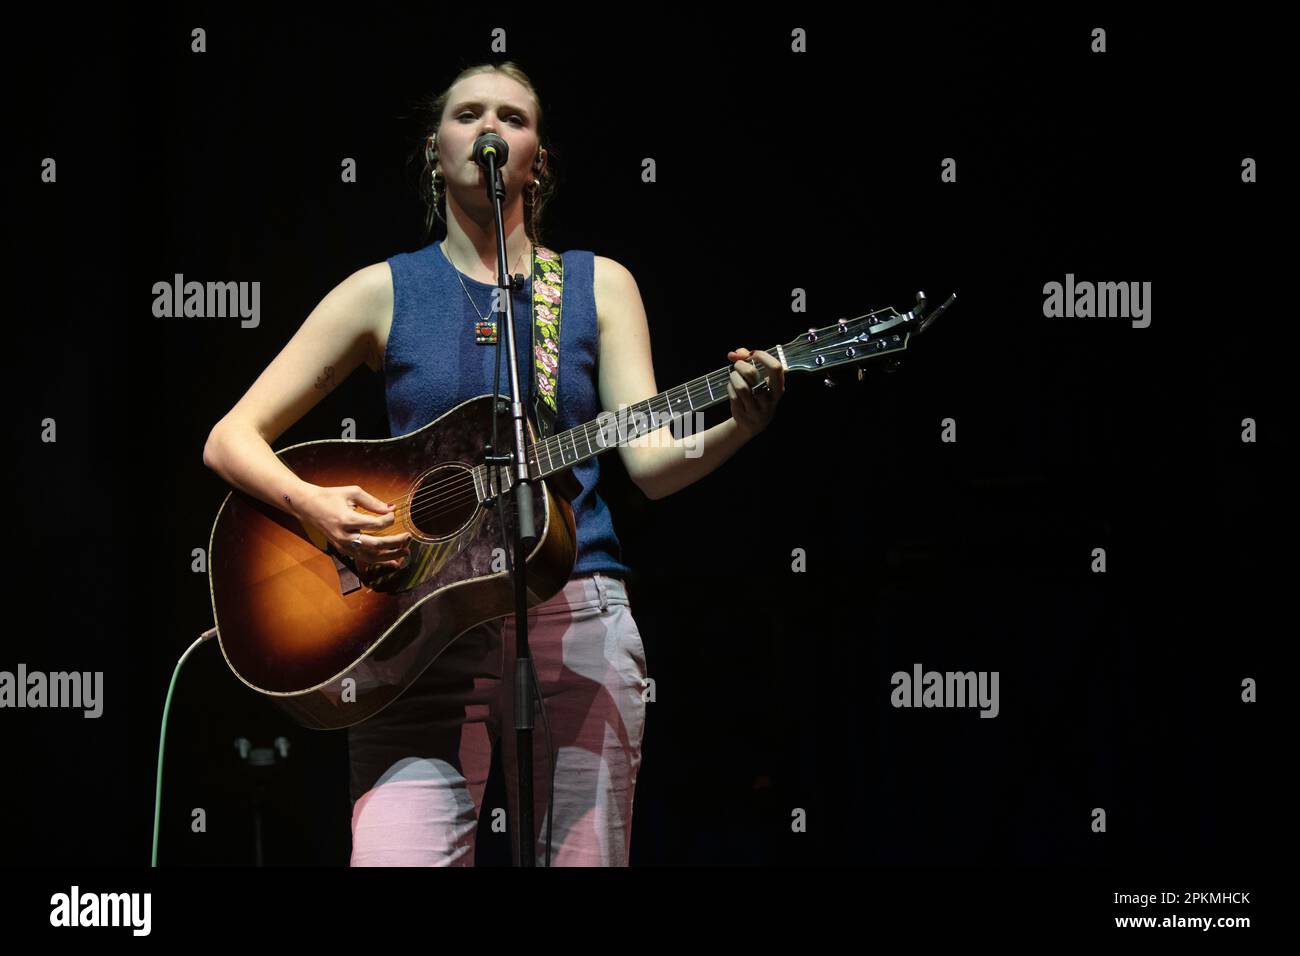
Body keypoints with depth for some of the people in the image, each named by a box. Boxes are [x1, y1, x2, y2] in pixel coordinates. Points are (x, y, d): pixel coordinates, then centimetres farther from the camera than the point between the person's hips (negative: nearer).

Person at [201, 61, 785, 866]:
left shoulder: (599, 285, 13)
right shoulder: (384, 292, 9)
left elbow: (651, 461, 3)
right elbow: (231, 439, 7)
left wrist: (740, 425, -18)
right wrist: (315, 507, -12)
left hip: (577, 621, 1)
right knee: (398, 857, -16)